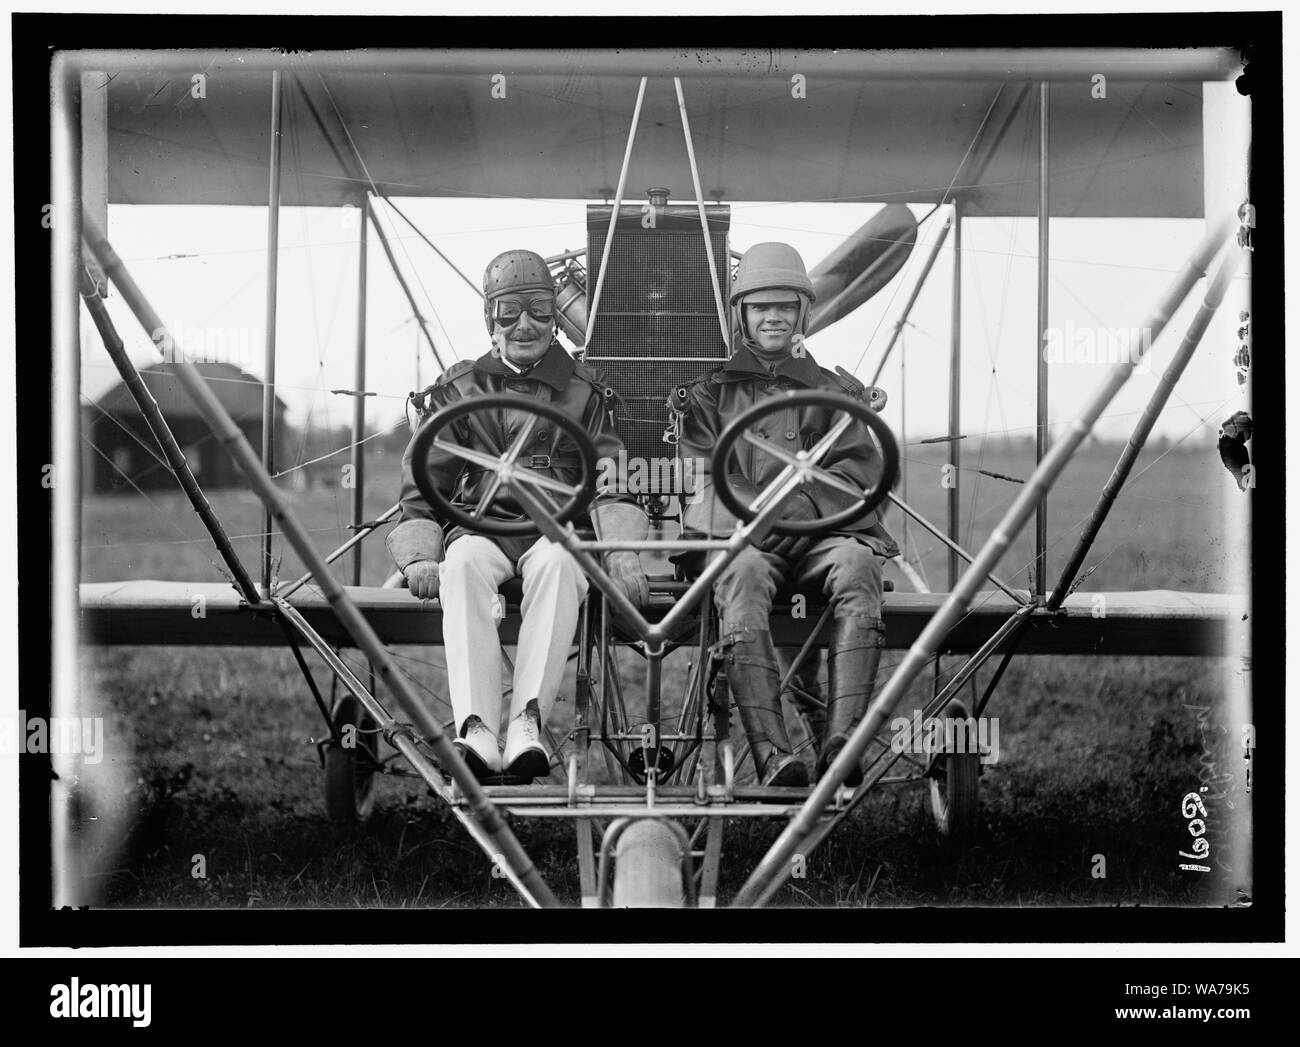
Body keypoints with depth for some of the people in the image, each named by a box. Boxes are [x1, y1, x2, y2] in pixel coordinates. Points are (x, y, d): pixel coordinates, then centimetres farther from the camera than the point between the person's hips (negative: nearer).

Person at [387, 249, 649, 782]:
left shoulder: (582, 392, 15)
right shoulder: (460, 389, 16)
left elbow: (612, 482, 7)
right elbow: (422, 485, 13)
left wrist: (622, 552, -10)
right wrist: (419, 555, -5)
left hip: (556, 530, 0)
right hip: (480, 526, 1)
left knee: (558, 561, -38)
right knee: (463, 561, -36)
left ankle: (526, 723, -47)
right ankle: (476, 730, -47)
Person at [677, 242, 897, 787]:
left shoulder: (832, 391, 26)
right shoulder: (711, 393, 23)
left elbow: (861, 467, 11)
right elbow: (697, 478, 8)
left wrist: (808, 502, -10)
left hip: (820, 533, 2)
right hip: (738, 535, -1)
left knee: (857, 564, -35)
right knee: (744, 574, -38)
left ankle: (840, 739, -46)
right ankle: (772, 755, -49)